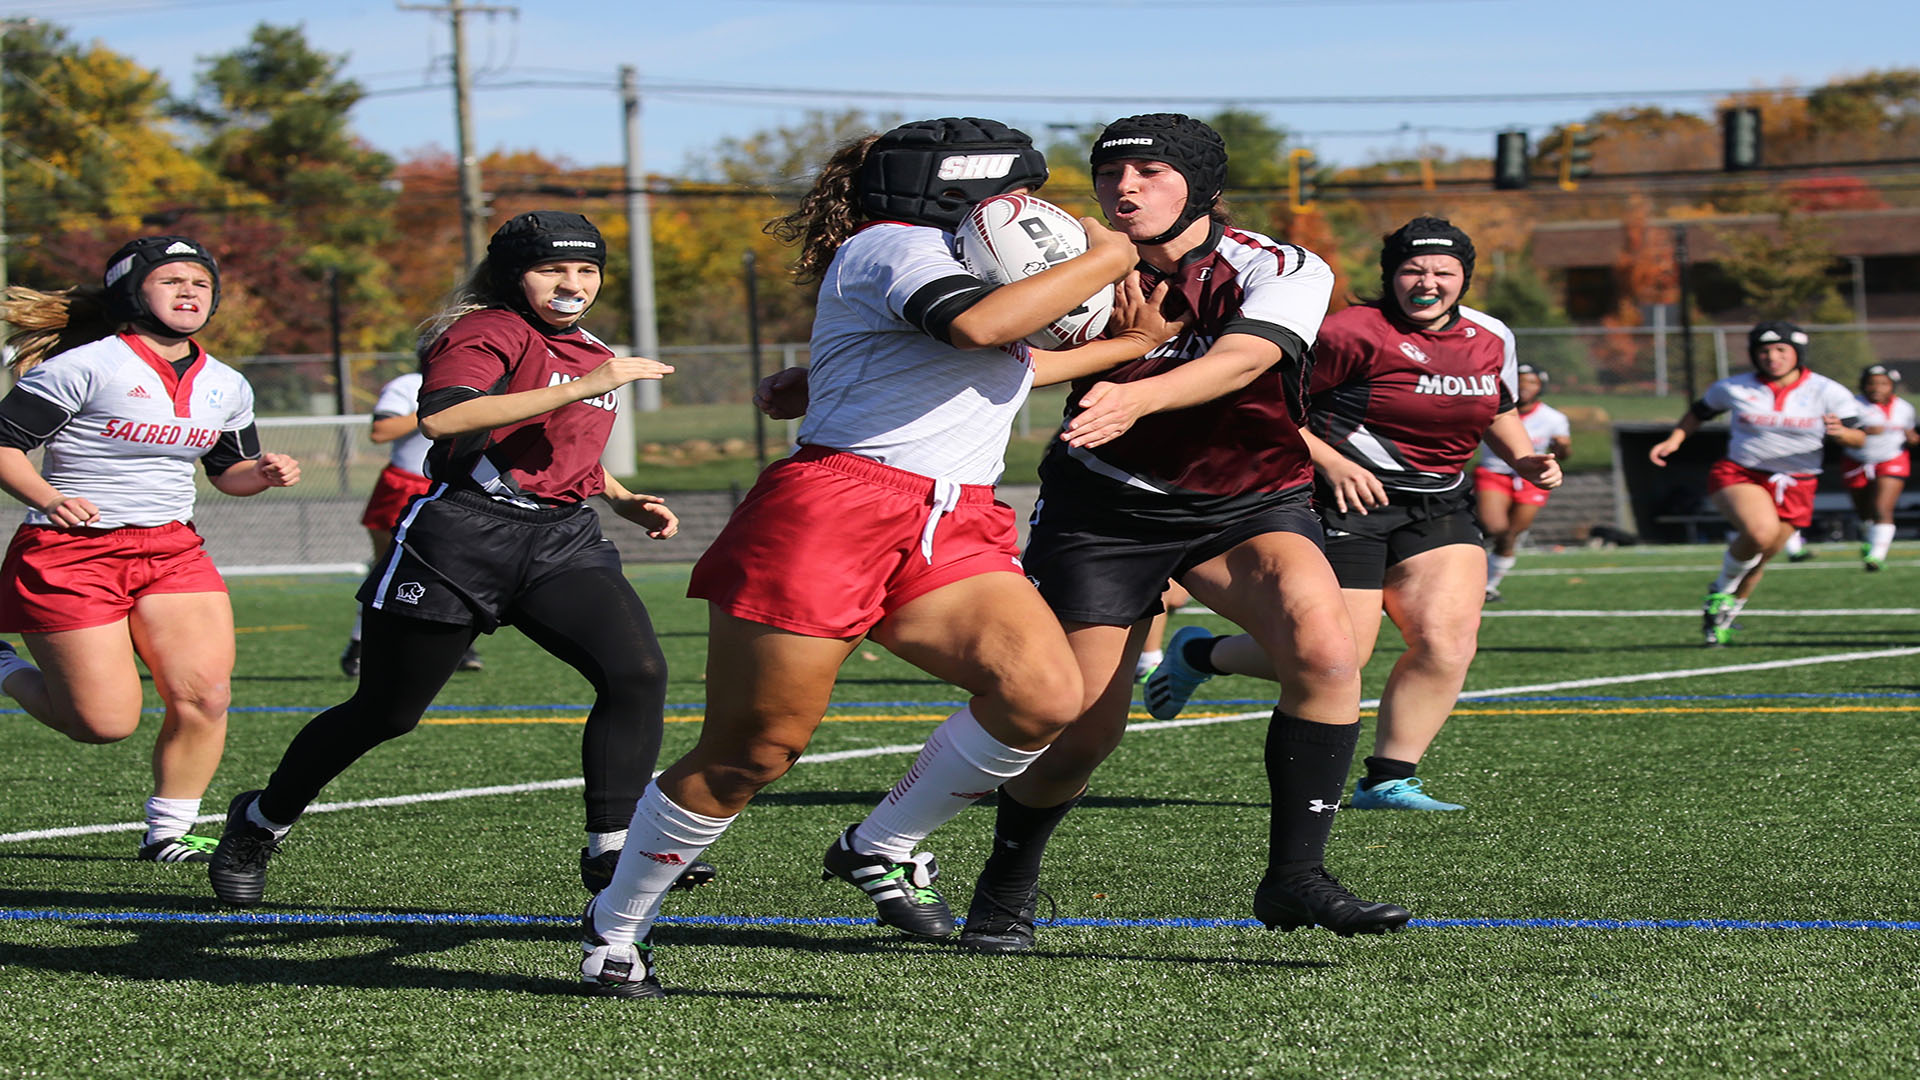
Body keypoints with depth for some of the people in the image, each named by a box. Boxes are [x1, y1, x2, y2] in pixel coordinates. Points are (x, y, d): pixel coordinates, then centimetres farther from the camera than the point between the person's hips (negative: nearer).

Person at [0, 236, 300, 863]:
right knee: (106, 723, -8)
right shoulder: (85, 366, -10)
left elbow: (228, 469, 25)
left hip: (171, 548, 6)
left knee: (205, 696, -12)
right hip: (70, 552, -6)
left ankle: (168, 833, 7)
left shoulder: (226, 387, 11)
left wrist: (263, 474, 2)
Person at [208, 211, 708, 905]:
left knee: (638, 672, -19)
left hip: (563, 542, 7)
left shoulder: (586, 350, 19)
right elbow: (441, 418, -30)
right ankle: (260, 823, 28)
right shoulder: (491, 332, -9)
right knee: (385, 713, 5)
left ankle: (611, 849, -17)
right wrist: (580, 388, -29)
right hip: (462, 541, -7)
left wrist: (624, 500, 19)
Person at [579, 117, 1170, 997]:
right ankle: (615, 925, 15)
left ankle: (880, 849, 2)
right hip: (829, 514, -8)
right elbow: (978, 325, -22)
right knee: (748, 755, -4)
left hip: (952, 530, 8)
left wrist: (1131, 343, 44)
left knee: (1045, 694, -18)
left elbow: (1005, 368, 46)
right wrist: (1101, 259, -11)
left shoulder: (962, 260, 28)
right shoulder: (895, 245, -3)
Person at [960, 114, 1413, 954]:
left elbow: (1239, 362, -35)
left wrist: (1135, 397, -54)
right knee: (1080, 728, -3)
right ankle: (1005, 887, 26)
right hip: (1104, 506, 0)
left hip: (1252, 503, 0)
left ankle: (1295, 877, -18)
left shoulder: (1285, 271, -16)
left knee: (1324, 648, -27)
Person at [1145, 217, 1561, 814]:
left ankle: (1387, 780, 1)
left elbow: (1499, 412, 29)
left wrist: (1525, 459, 9)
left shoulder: (1490, 338, 9)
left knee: (1447, 643, -12)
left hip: (1439, 507, 7)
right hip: (1349, 498, -6)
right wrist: (1332, 462, -19)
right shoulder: (1355, 332, -13)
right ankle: (1199, 656, 18)